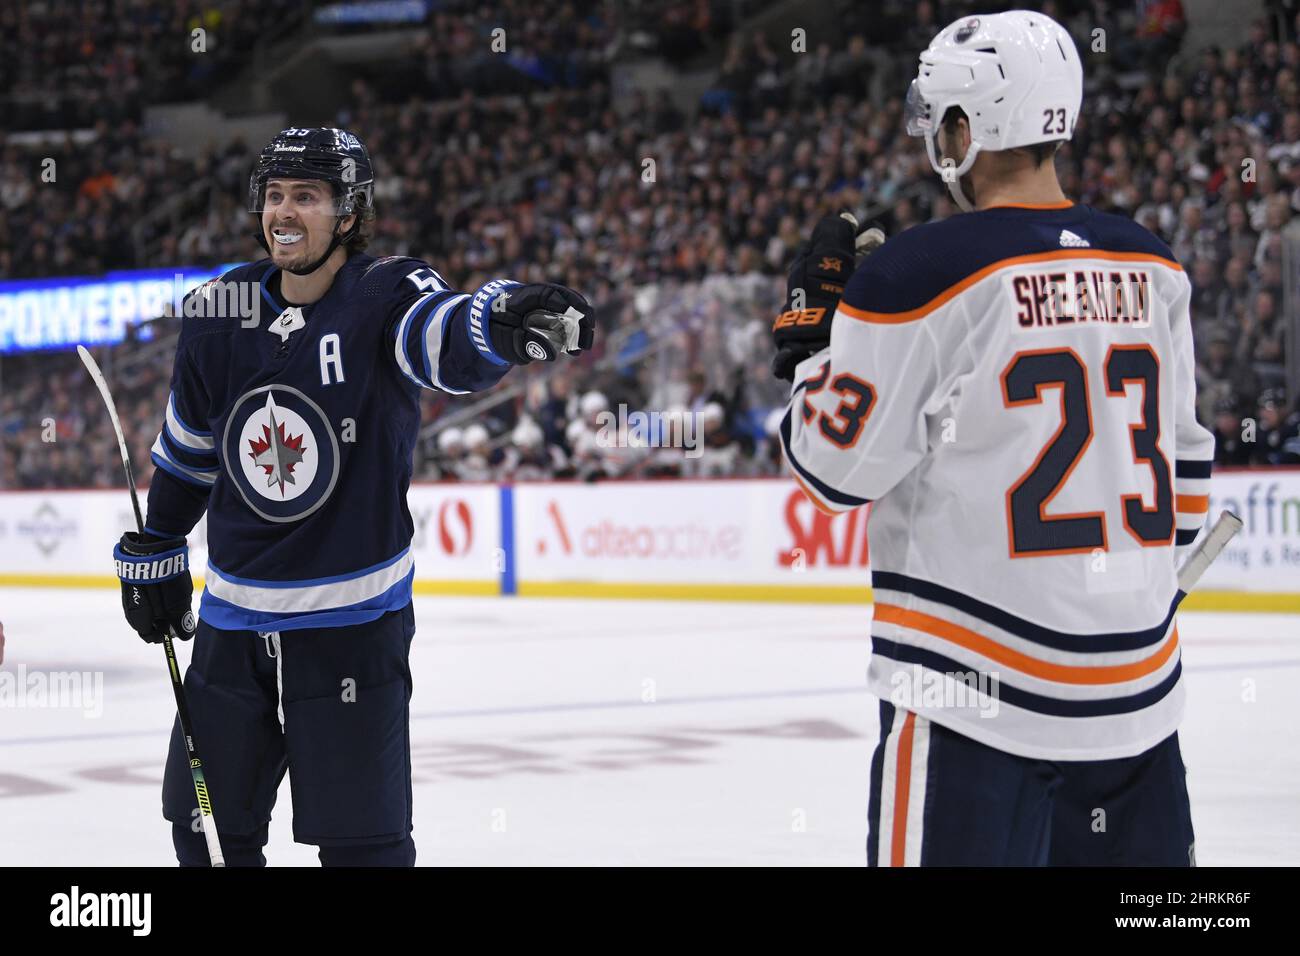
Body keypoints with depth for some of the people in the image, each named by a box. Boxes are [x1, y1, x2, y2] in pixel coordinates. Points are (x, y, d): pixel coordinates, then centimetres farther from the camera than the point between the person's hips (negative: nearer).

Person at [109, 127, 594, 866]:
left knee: (359, 837, -2)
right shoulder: (221, 314, 1)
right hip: (234, 618, 5)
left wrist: (510, 323, -58)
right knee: (207, 820, 13)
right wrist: (153, 552, 22)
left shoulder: (384, 298, -13)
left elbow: (450, 342, -37)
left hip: (354, 623, -5)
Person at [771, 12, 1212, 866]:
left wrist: (813, 318, 7)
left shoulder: (925, 274, -11)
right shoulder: (1150, 269, 7)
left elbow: (836, 465, -6)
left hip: (979, 689, -6)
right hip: (1138, 685, 6)